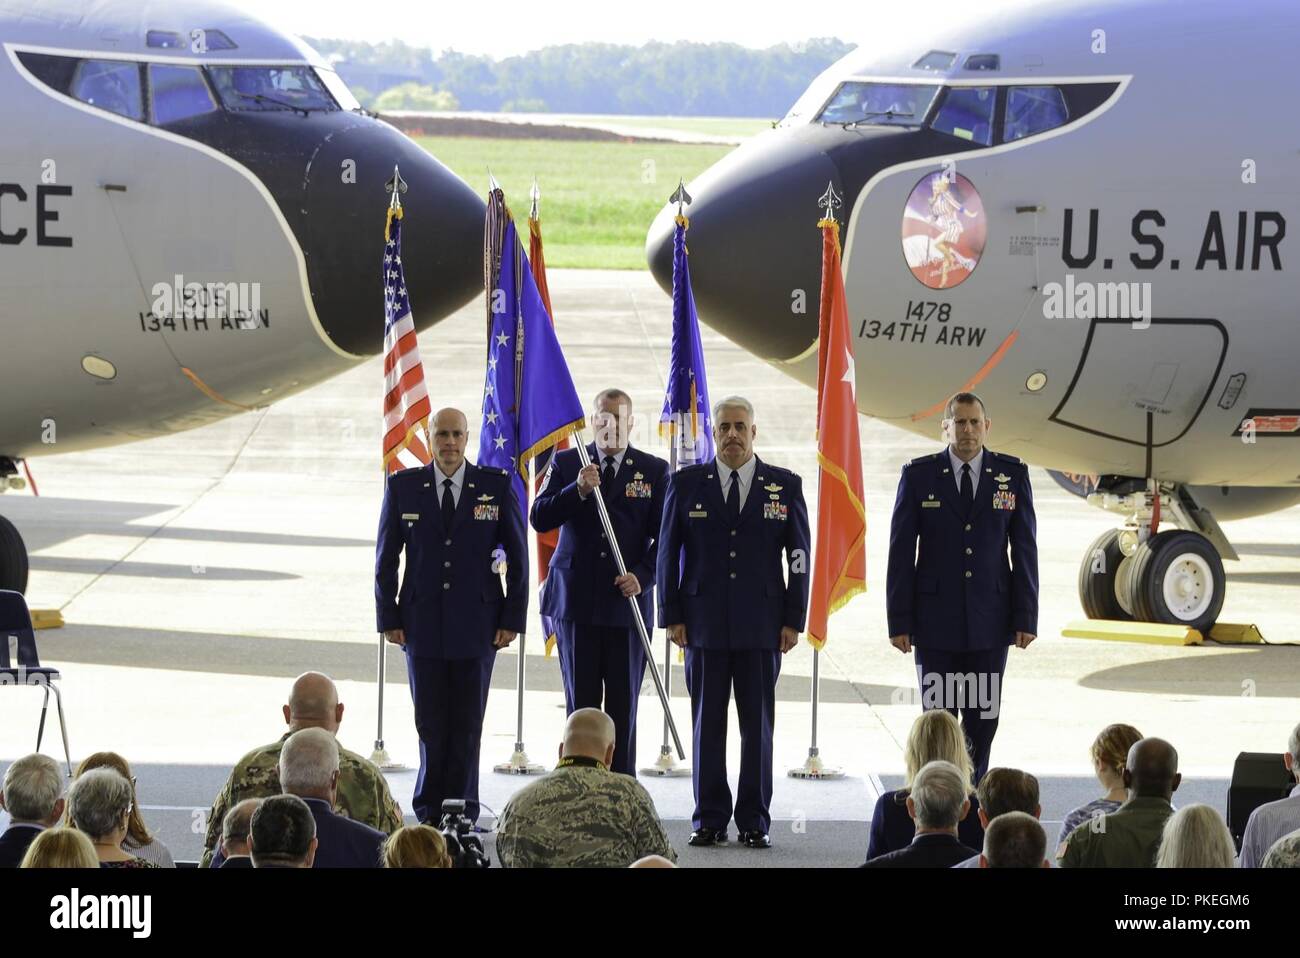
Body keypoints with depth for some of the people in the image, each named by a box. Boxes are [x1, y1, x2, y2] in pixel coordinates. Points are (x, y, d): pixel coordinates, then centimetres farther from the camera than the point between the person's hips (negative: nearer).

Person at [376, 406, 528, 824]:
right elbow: (386, 555, 7)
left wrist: (512, 618, -1)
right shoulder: (403, 486, 4)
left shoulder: (497, 486, 1)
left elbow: (517, 555, 4)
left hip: (477, 625, -1)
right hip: (422, 624, 1)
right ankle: (431, 813, 12)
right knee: (431, 725, 3)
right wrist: (389, 617, 1)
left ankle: (461, 813, 9)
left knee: (467, 726, 2)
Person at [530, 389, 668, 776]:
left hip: (628, 600, 0)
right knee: (581, 703, 2)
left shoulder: (654, 470, 6)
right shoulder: (566, 463, 7)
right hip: (576, 600, 0)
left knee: (624, 705, 2)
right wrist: (578, 490, -18)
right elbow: (539, 518, -4)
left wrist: (643, 576, -12)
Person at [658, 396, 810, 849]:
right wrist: (672, 616, -1)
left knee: (758, 724, 2)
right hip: (705, 624, 0)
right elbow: (668, 552, 5)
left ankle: (754, 822, 8)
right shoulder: (686, 483, 5)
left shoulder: (785, 485, 4)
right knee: (707, 723, 3)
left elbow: (799, 555, 4)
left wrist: (793, 620, -2)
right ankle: (710, 820, 9)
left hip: (761, 625, 0)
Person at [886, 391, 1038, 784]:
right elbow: (901, 551, 0)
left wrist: (1026, 617, -2)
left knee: (983, 717, 4)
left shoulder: (1013, 474, 3)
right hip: (935, 619, -1)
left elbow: (1025, 549, 3)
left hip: (990, 619, 1)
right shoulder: (919, 475, 0)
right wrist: (899, 620, -5)